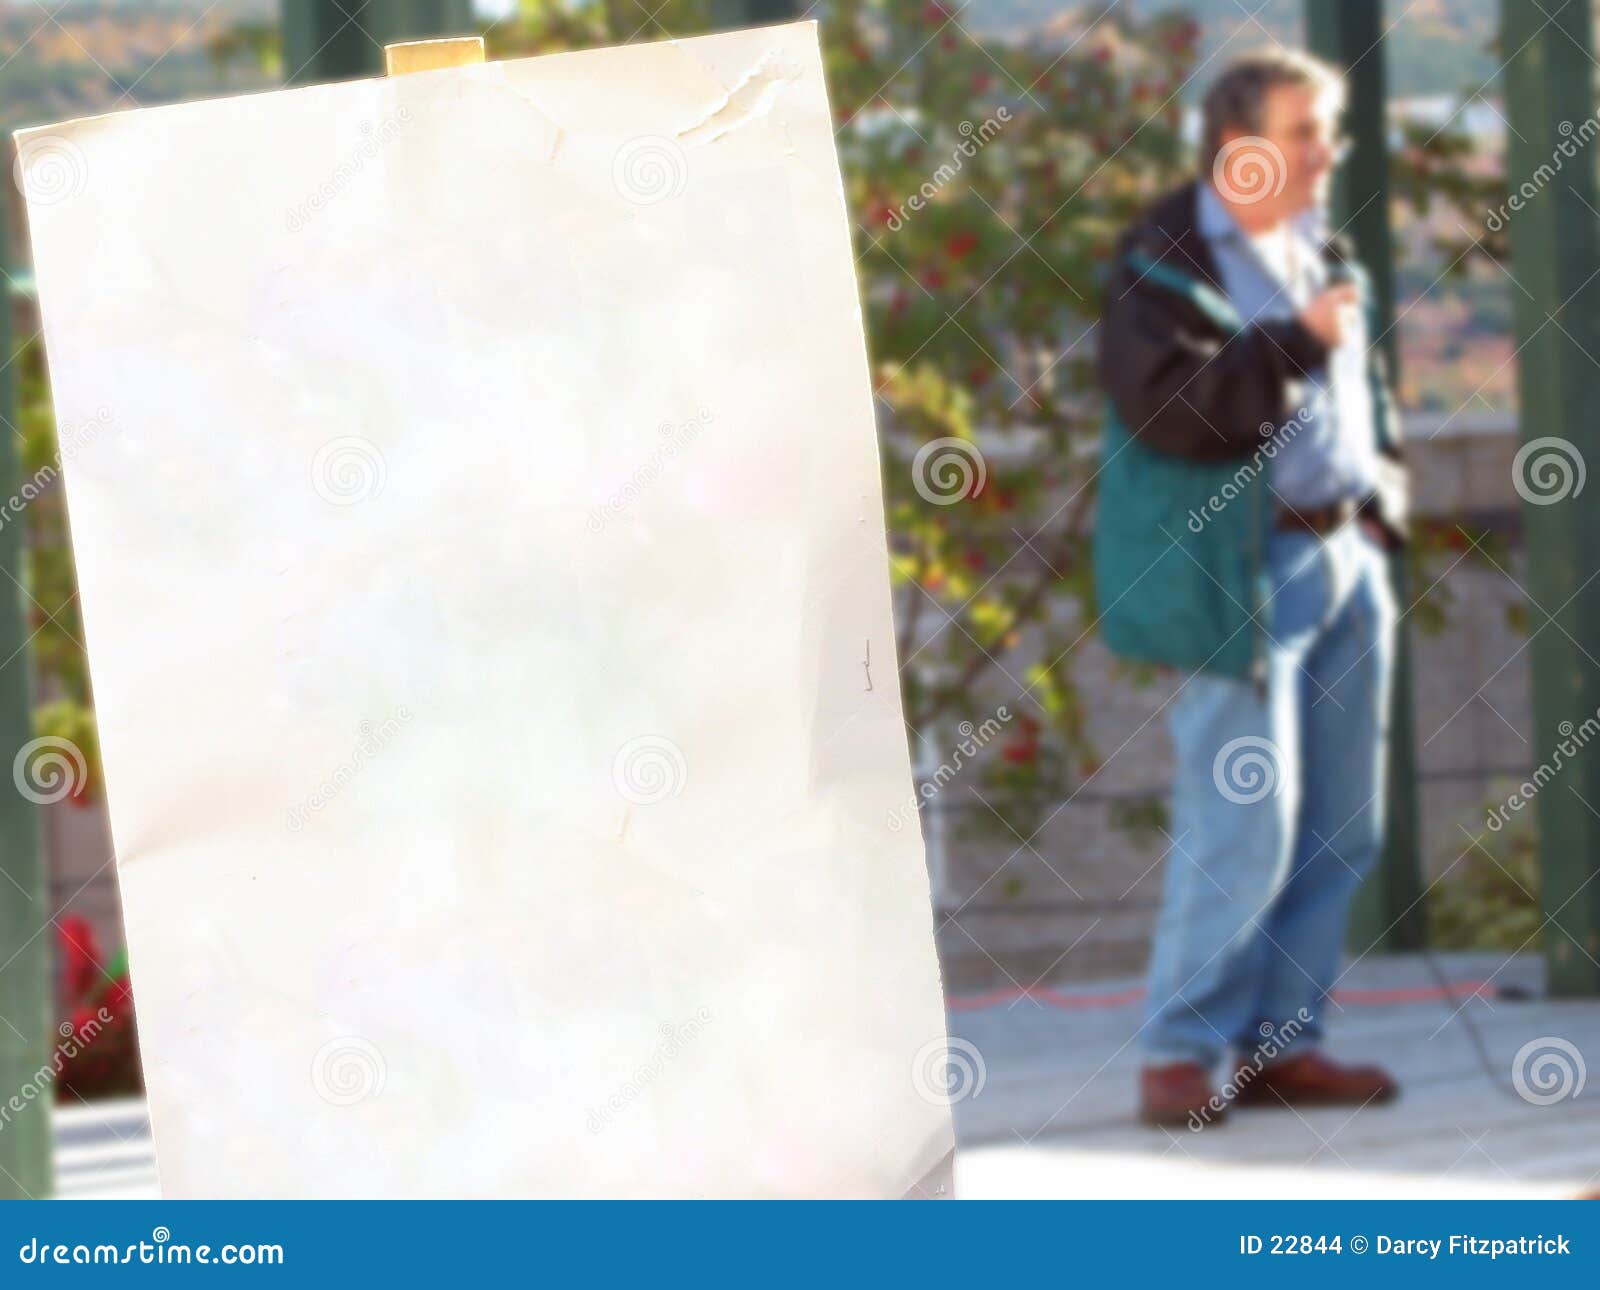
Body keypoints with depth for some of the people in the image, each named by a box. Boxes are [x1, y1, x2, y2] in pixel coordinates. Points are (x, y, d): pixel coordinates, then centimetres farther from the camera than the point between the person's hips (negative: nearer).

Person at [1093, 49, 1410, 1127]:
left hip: (1346, 555, 8)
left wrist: (1383, 503, 14)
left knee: (1340, 831, 6)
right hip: (1246, 571, -8)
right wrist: (1295, 343, -21)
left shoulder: (1323, 257, 18)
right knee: (1242, 827, -12)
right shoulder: (1165, 265, -7)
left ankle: (1283, 1039, 14)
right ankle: (1184, 1052, -3)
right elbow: (1166, 409, -21)